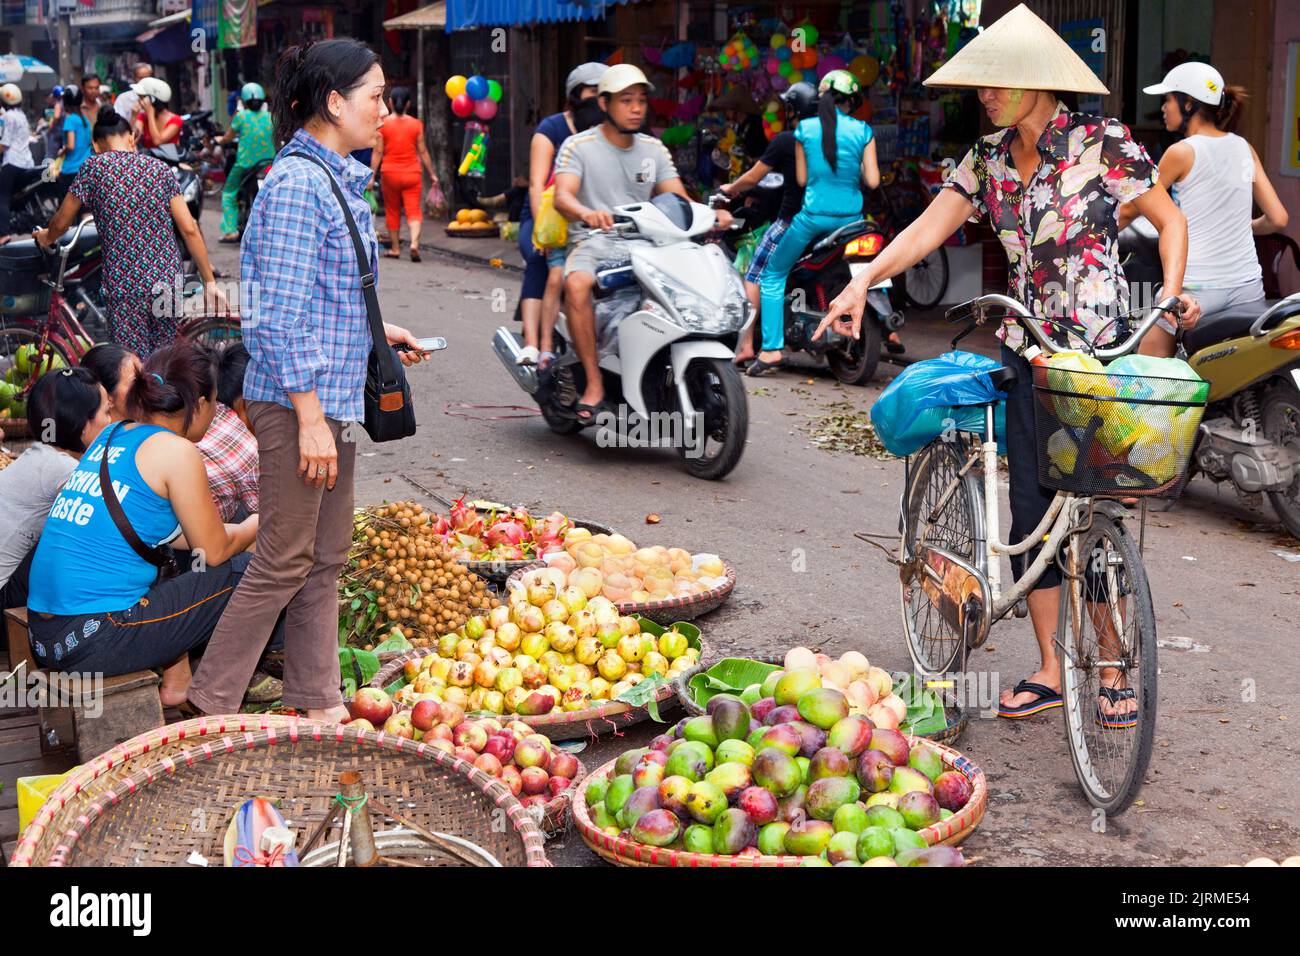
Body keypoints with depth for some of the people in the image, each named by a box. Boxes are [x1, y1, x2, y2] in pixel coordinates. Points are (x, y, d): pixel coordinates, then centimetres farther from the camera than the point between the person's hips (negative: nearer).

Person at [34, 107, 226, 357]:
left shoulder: (94, 166, 1)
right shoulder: (160, 168, 8)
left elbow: (61, 224, 7)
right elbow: (189, 230, 2)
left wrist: (46, 237, 31)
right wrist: (210, 282, 8)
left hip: (124, 287, -3)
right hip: (168, 284, 3)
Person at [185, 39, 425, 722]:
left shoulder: (337, 178, 12)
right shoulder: (297, 182, -17)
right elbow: (283, 315, -21)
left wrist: (378, 330, 16)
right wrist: (311, 419, -21)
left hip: (330, 392, 10)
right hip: (297, 398, -10)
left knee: (327, 555, 14)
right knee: (286, 560, -2)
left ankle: (316, 701, 24)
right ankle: (210, 706, 10)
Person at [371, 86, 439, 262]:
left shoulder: (383, 124, -4)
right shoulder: (416, 124, -1)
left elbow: (378, 152, -5)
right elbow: (423, 151, 3)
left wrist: (372, 174, 0)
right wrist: (432, 173, 11)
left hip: (390, 173, 0)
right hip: (412, 173, 0)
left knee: (392, 211, 13)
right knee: (414, 210, 0)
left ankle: (395, 249, 18)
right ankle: (414, 243, -22)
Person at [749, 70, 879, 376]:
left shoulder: (805, 128, -1)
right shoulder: (862, 131, -1)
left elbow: (801, 178, 3)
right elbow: (873, 181, -4)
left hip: (813, 215, -1)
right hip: (850, 218, 1)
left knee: (773, 275, 10)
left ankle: (771, 349, -3)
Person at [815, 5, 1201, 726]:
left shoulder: (1102, 143, -7)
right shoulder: (990, 159, 7)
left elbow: (1169, 219, 1)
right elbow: (929, 227, -2)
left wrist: (1172, 290, -14)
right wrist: (864, 281, -15)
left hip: (1102, 346, -5)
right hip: (1027, 348, 5)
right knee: (1032, 508, 5)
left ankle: (1114, 671, 12)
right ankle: (1049, 669, 15)